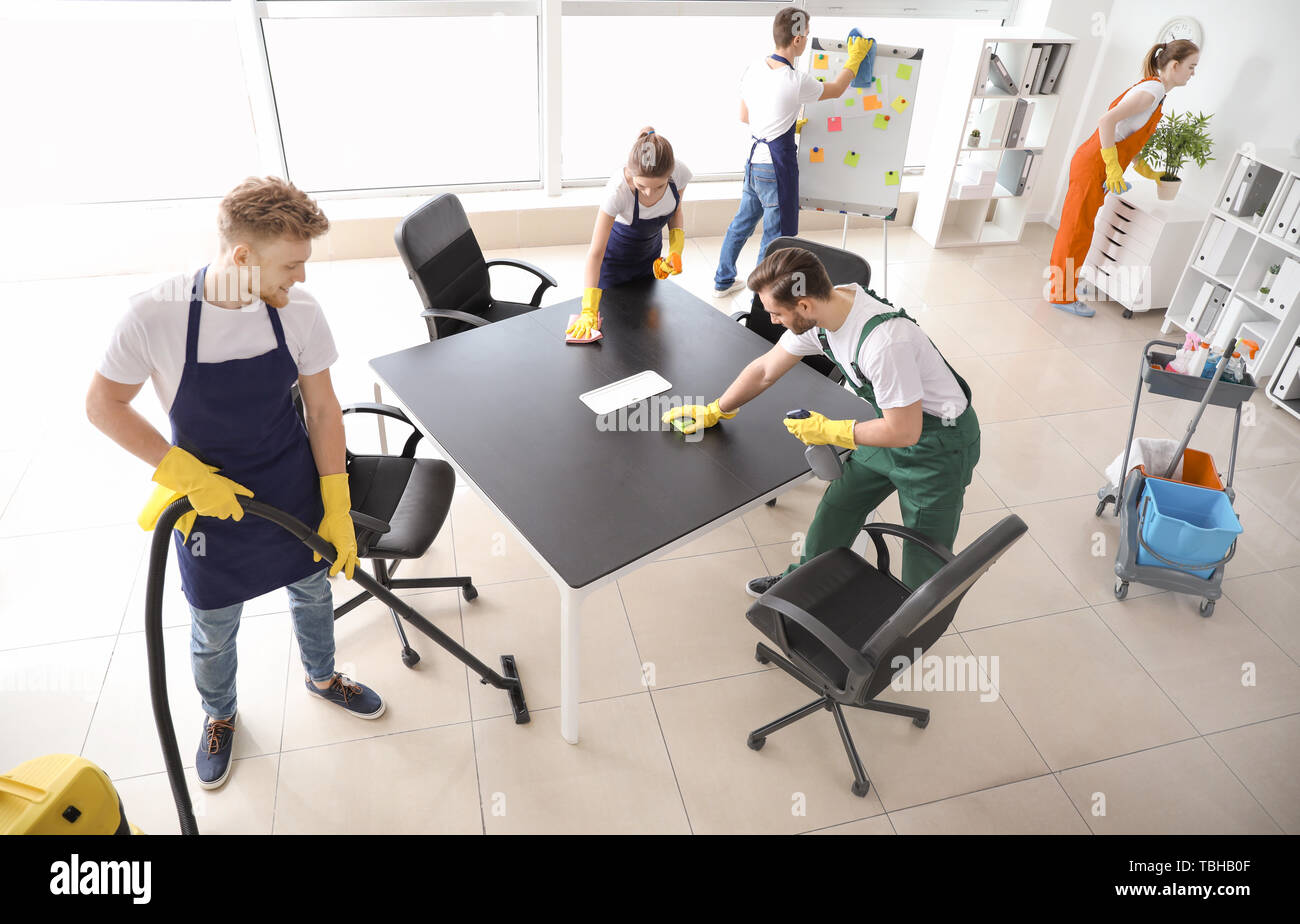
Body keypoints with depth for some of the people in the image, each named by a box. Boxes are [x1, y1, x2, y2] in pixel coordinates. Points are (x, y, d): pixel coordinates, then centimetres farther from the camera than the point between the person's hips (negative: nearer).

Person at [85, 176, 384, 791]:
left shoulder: (299, 311, -17)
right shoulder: (155, 315, -24)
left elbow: (322, 408, -7)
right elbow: (103, 404, -11)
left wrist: (337, 510, -6)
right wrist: (186, 474, -20)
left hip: (294, 488, 2)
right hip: (209, 498, -2)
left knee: (313, 591, 22)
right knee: (213, 631, 15)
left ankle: (322, 678, 52)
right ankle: (219, 715, 47)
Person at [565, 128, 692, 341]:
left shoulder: (680, 173, -27)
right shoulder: (617, 190, -39)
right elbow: (595, 252, -35)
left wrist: (676, 250, -20)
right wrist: (589, 310, -41)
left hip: (651, 255, 4)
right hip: (615, 257, -4)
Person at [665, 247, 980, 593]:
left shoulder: (884, 341, -37)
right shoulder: (816, 313, -12)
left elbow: (903, 431, -28)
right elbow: (764, 370, 4)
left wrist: (827, 430, -17)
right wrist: (713, 412, 13)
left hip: (938, 441, -7)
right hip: (893, 422, 8)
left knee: (923, 566, 2)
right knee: (835, 508, 18)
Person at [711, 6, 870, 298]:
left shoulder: (754, 68, 0)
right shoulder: (796, 82, -21)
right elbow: (836, 89, -2)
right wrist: (855, 57, 14)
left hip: (754, 158, 8)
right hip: (777, 166, -8)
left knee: (744, 220, 23)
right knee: (776, 237, 5)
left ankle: (723, 281, 37)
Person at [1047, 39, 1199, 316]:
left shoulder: (1154, 90, 16)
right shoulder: (1152, 90, -14)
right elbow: (1107, 121, -26)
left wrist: (1148, 172, 19)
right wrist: (1113, 166, -25)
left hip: (1097, 164, 10)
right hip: (1093, 165, -10)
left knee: (1075, 228, 16)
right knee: (1077, 229, -2)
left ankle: (1058, 282, 27)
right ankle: (1063, 295, 5)